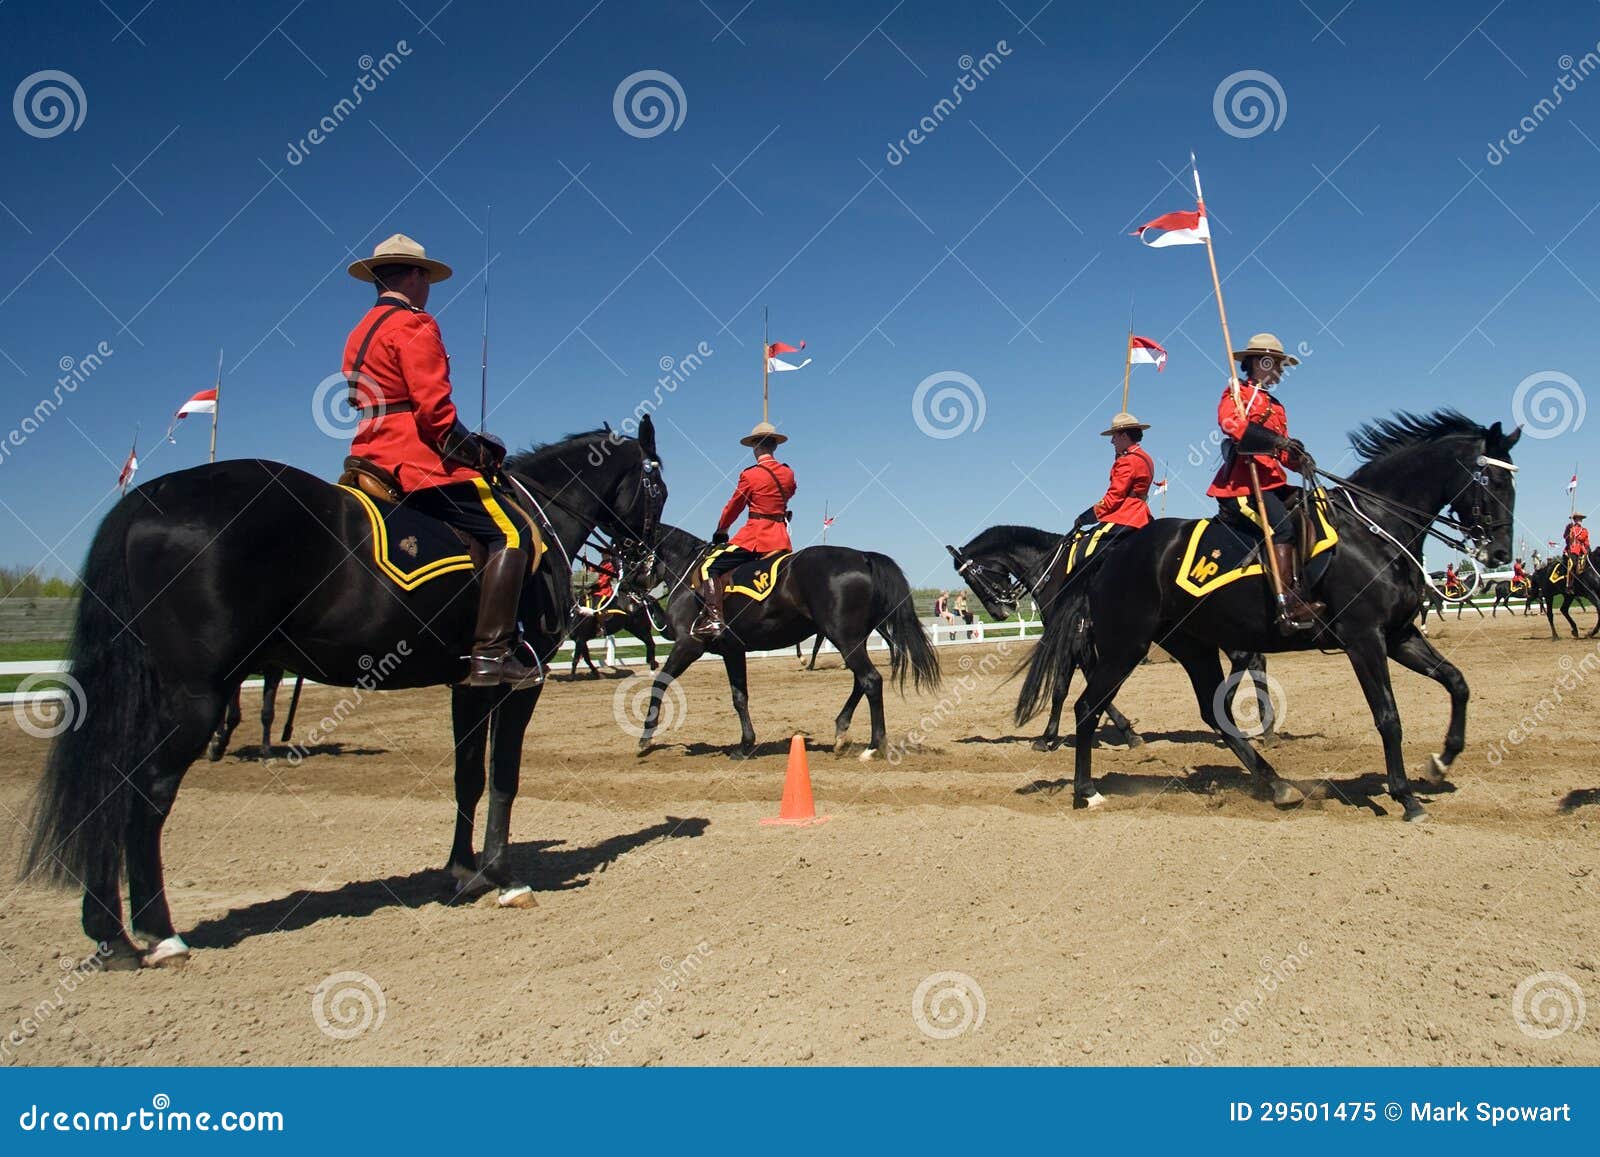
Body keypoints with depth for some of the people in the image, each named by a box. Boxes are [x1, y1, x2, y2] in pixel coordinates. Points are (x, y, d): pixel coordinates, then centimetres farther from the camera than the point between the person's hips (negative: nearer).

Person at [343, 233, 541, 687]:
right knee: (511, 532, -14)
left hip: (373, 458, 10)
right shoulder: (414, 325, -6)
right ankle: (492, 654, -23)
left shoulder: (360, 334, 23)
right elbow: (433, 407, -19)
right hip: (417, 461, -10)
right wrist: (472, 451, -6)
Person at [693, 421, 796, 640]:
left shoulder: (750, 476, -7)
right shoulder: (788, 474, 7)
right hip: (780, 538, 6)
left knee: (709, 567, -6)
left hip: (754, 536, -6)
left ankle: (713, 617, -21)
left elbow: (733, 507, 4)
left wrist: (720, 531, 19)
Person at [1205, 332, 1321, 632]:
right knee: (1283, 524, -26)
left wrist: (1298, 459, 2)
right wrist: (1276, 439, -26)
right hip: (1242, 480, -9)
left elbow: (1282, 452, 27)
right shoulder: (1237, 392, 5)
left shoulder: (1276, 407, 29)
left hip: (1272, 480, 9)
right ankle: (1288, 606, -34)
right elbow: (1230, 421, -17)